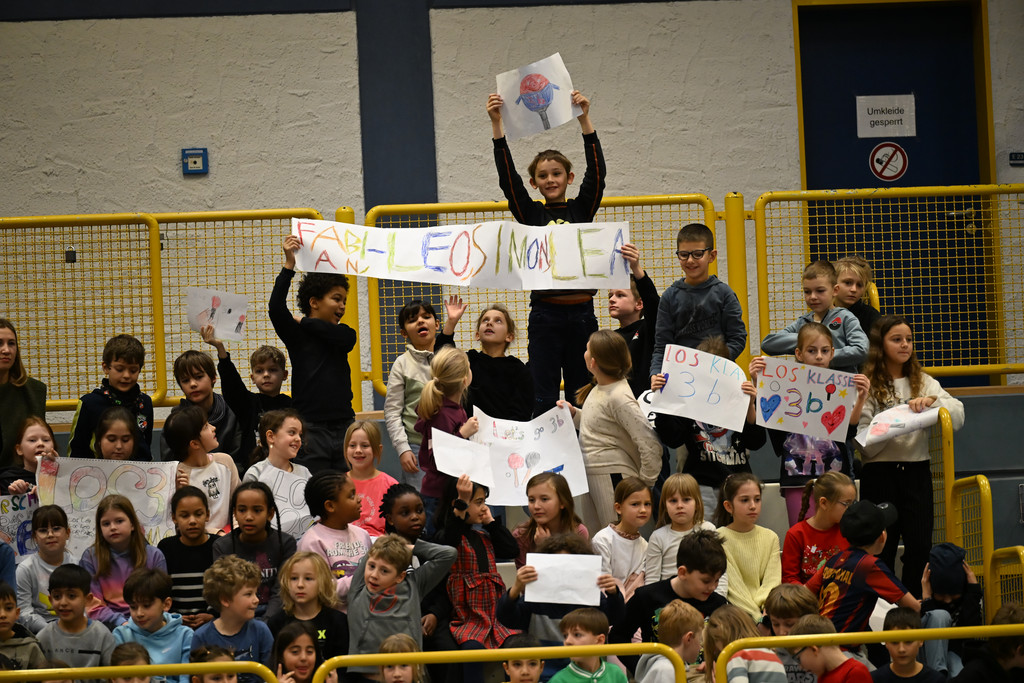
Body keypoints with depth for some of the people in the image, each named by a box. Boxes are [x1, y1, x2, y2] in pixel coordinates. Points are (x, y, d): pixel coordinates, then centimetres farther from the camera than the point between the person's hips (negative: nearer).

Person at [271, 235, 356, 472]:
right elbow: (276, 308, -16)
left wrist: (303, 322, -1)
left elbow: (337, 335, -12)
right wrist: (289, 265, -20)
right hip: (311, 431, -4)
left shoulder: (345, 335, 11)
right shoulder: (295, 335, 0)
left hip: (343, 427, 4)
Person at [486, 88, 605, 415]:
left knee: (582, 397, 7)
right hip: (545, 313, -1)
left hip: (581, 312, 1)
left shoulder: (582, 209, 8)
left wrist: (584, 120, -13)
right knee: (543, 399, 0)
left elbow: (597, 171, -3)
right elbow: (508, 178, -3)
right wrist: (497, 125, -12)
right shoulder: (531, 214, 6)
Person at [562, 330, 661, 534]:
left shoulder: (619, 398, -21)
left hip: (613, 479, -10)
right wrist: (574, 413, 8)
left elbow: (650, 445, -24)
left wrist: (644, 484, -15)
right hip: (590, 476, 10)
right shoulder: (597, 389, 7)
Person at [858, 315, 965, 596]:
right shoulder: (868, 386, 0)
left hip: (916, 470, 3)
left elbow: (958, 418, 0)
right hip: (880, 474, -3)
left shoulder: (923, 382, 12)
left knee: (920, 546, -1)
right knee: (881, 549, 0)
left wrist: (932, 401, -16)